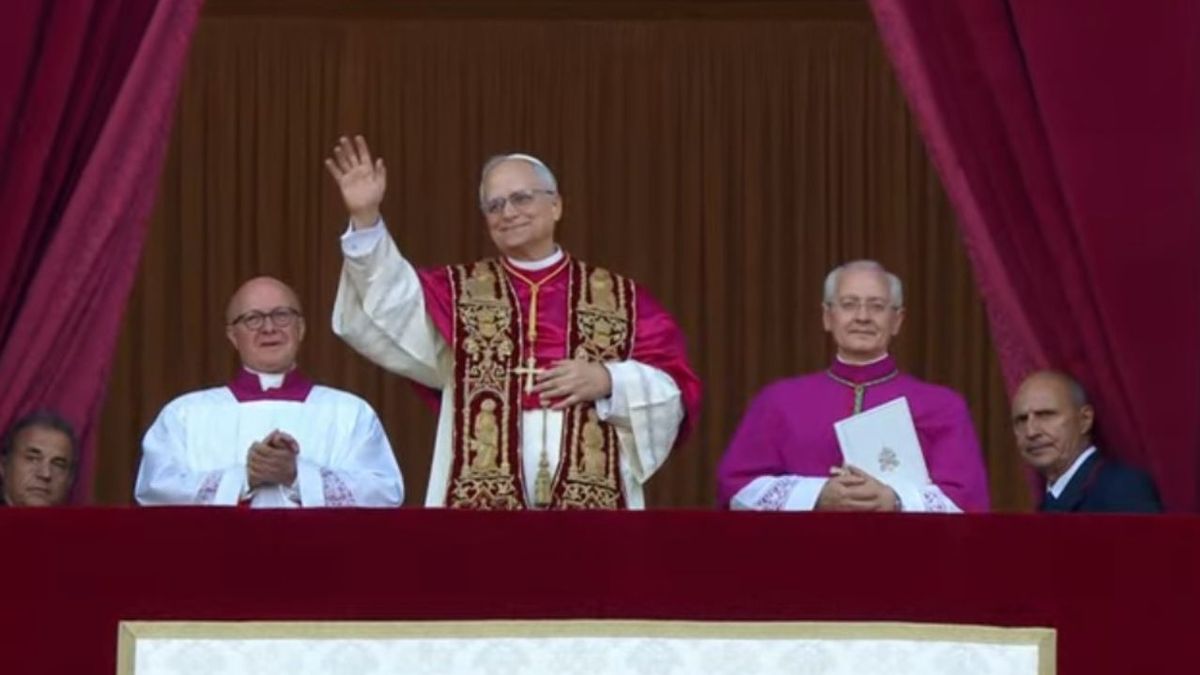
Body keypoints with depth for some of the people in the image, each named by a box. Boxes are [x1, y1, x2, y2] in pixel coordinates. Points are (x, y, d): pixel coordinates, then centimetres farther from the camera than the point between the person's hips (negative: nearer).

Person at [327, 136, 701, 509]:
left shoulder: (619, 298, 12)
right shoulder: (459, 292, 13)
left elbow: (675, 390, 7)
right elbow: (391, 309, -5)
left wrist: (609, 381, -11)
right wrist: (365, 219, -17)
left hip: (592, 506, 0)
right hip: (481, 503, 0)